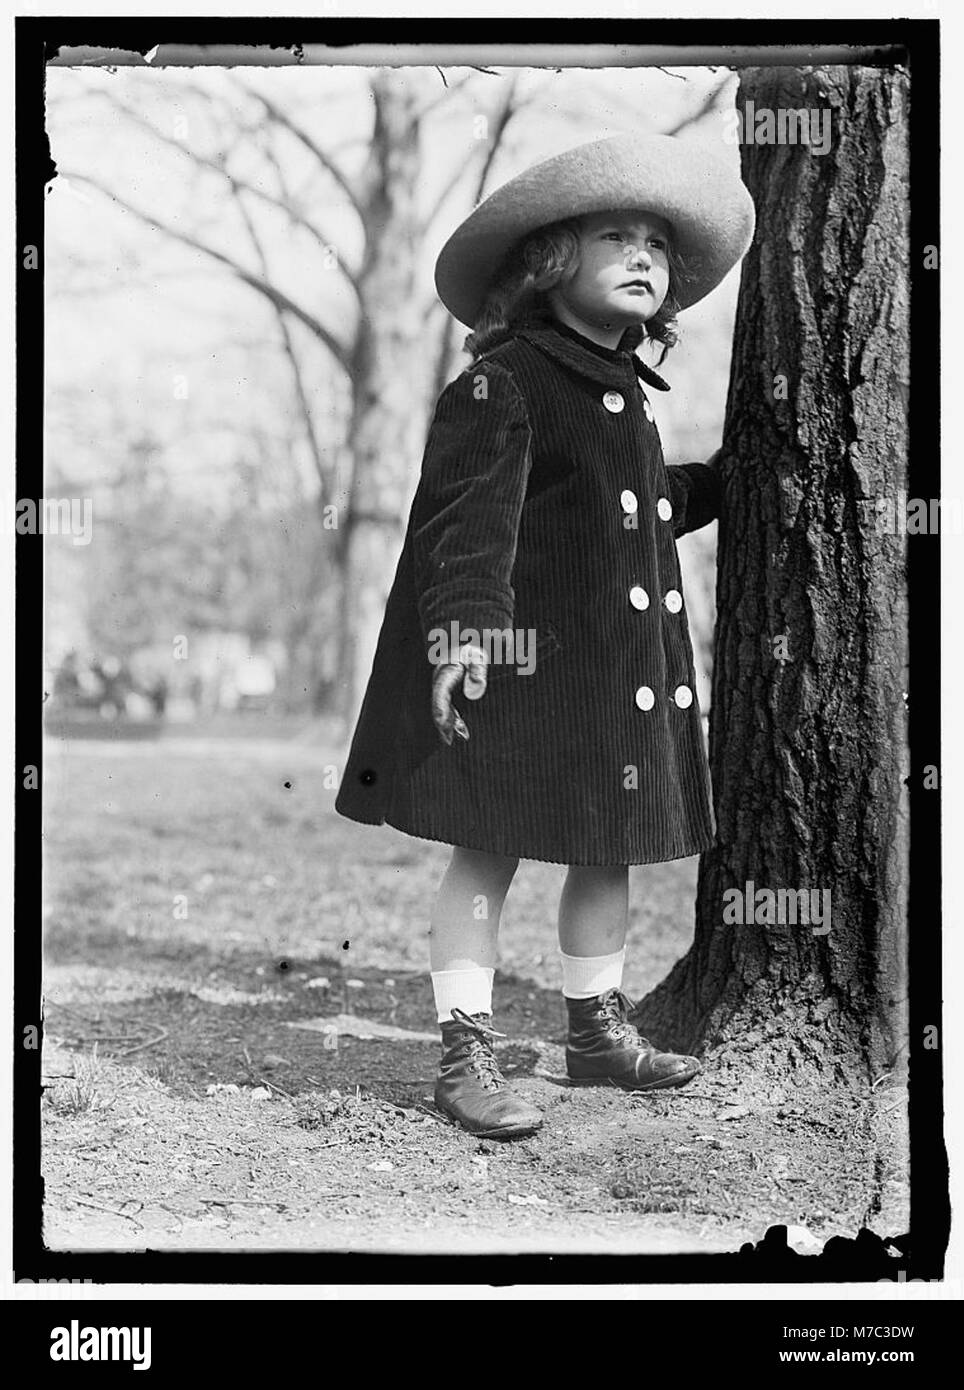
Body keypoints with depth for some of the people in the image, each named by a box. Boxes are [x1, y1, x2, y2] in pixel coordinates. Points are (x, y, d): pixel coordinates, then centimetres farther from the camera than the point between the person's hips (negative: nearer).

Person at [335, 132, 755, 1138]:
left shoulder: (627, 394, 16)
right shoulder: (501, 383, -10)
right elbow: (472, 515, -19)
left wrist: (726, 481, 38)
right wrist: (463, 625, -30)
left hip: (623, 667, 9)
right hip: (520, 660, -8)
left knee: (609, 853, 15)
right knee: (488, 850, -5)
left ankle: (598, 1030, 30)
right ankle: (465, 1056, 2)